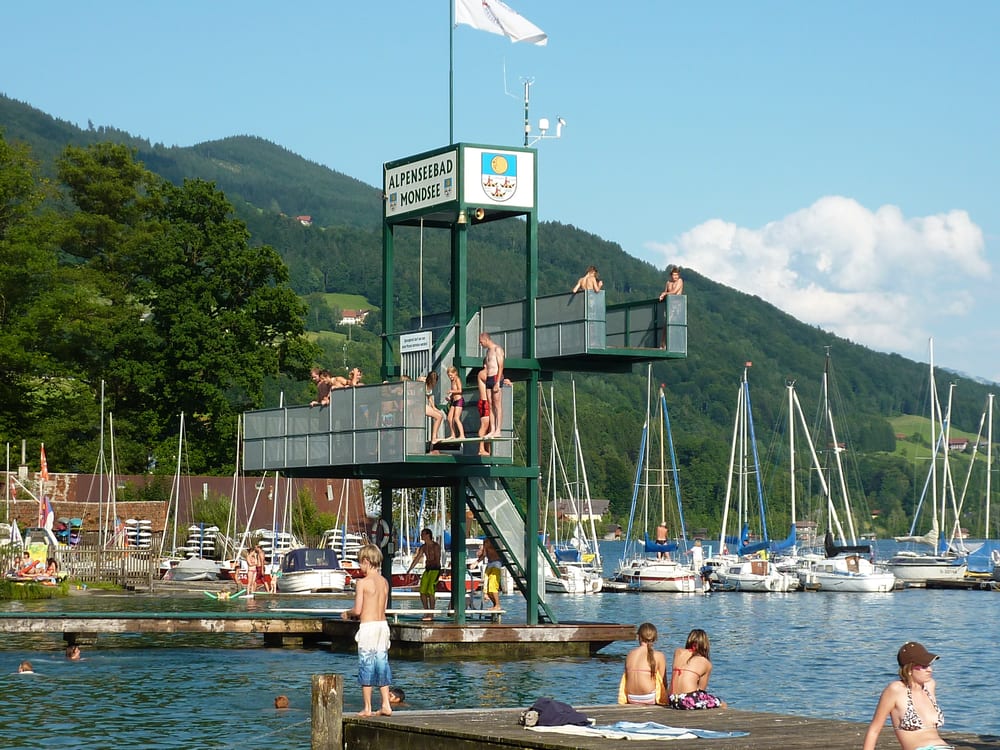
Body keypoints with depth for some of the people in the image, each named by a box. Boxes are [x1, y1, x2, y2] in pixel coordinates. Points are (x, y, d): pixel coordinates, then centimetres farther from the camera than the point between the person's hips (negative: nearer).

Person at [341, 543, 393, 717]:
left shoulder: (362, 582, -11)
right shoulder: (384, 582, 8)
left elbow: (358, 610, -13)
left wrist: (347, 614, 9)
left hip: (368, 626, -6)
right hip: (383, 624, 6)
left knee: (366, 665, 1)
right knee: (382, 663, 11)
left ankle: (367, 708, 4)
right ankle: (386, 705, 11)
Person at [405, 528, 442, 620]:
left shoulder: (436, 546, -7)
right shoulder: (423, 547, 13)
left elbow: (437, 560, -11)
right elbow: (417, 559, 16)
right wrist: (409, 570, 13)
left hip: (435, 569, -7)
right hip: (427, 570, 7)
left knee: (430, 591, -14)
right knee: (422, 591, 0)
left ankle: (431, 614, -11)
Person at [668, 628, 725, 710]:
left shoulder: (678, 652, 14)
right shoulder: (707, 664, 6)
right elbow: (701, 689, 8)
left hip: (673, 702, 5)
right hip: (690, 700, -5)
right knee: (722, 705, 19)